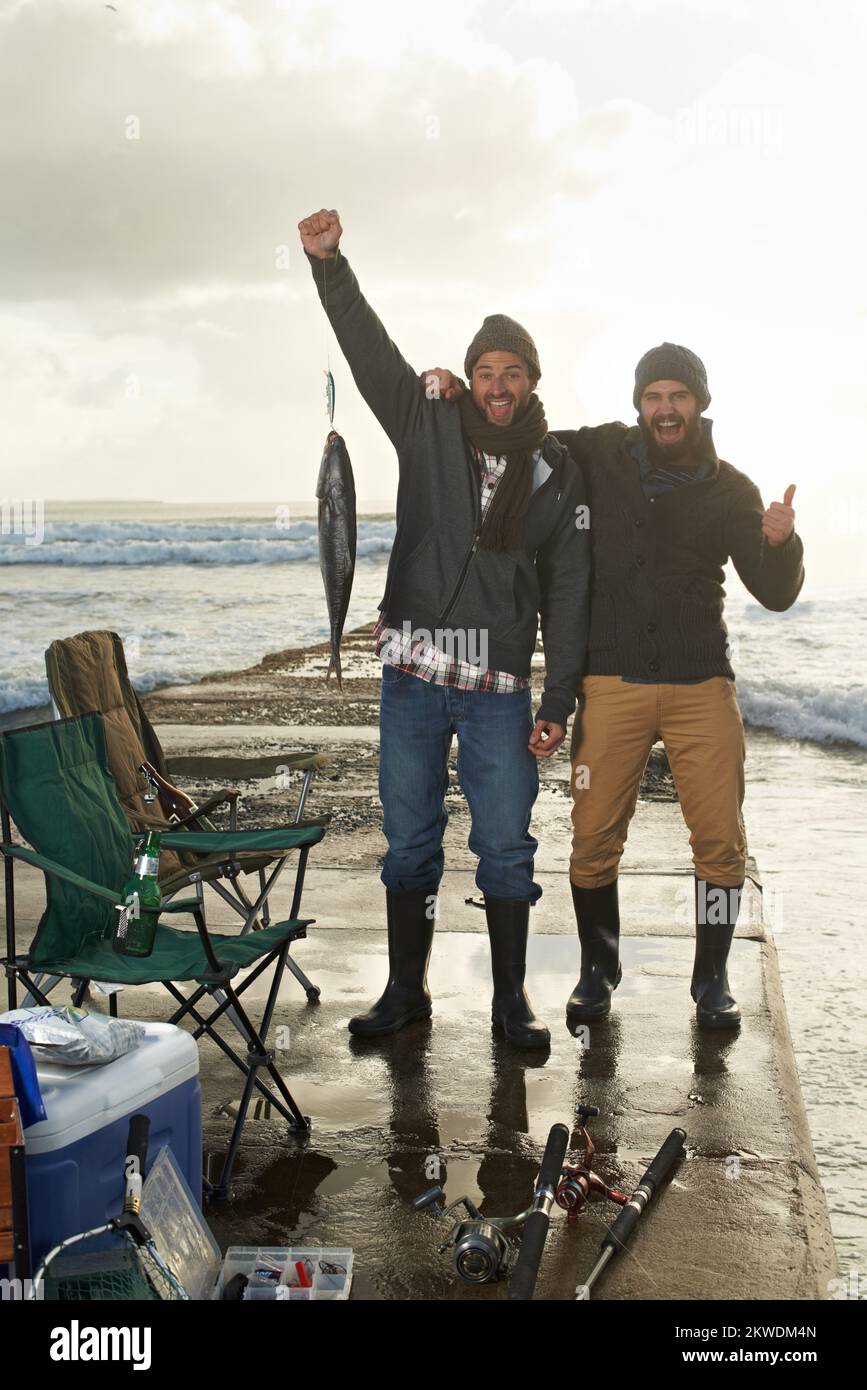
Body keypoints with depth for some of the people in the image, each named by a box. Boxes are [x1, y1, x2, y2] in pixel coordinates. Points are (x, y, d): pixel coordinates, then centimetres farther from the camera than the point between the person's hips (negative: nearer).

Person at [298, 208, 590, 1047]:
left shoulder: (559, 476, 5)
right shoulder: (429, 430, 5)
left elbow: (567, 595, 4)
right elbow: (370, 353, -2)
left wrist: (558, 702, -2)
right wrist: (328, 263, -14)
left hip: (500, 686, 0)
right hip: (413, 676, 1)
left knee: (506, 845, 1)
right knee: (409, 841, 8)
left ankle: (510, 1001, 16)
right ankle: (405, 990, 21)